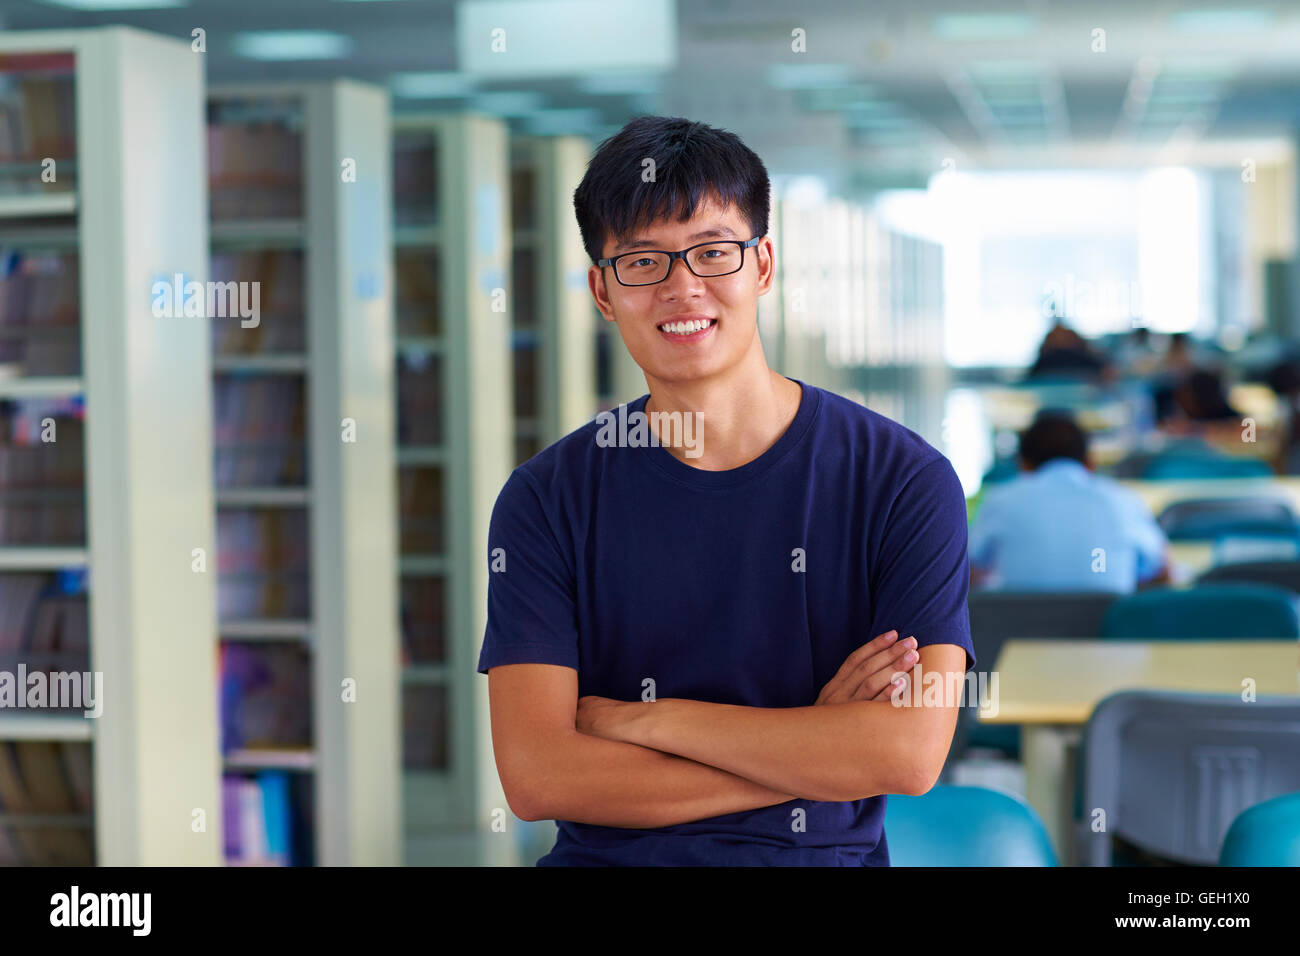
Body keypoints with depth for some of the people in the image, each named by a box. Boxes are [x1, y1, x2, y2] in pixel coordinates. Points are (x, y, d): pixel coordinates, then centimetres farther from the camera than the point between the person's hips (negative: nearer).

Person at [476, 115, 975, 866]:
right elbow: (536, 775, -6)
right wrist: (813, 746, -9)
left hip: (825, 859, 0)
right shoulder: (547, 500, 4)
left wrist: (645, 719, -6)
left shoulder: (904, 480, 0)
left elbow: (911, 753, -10)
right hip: (606, 858, 0)